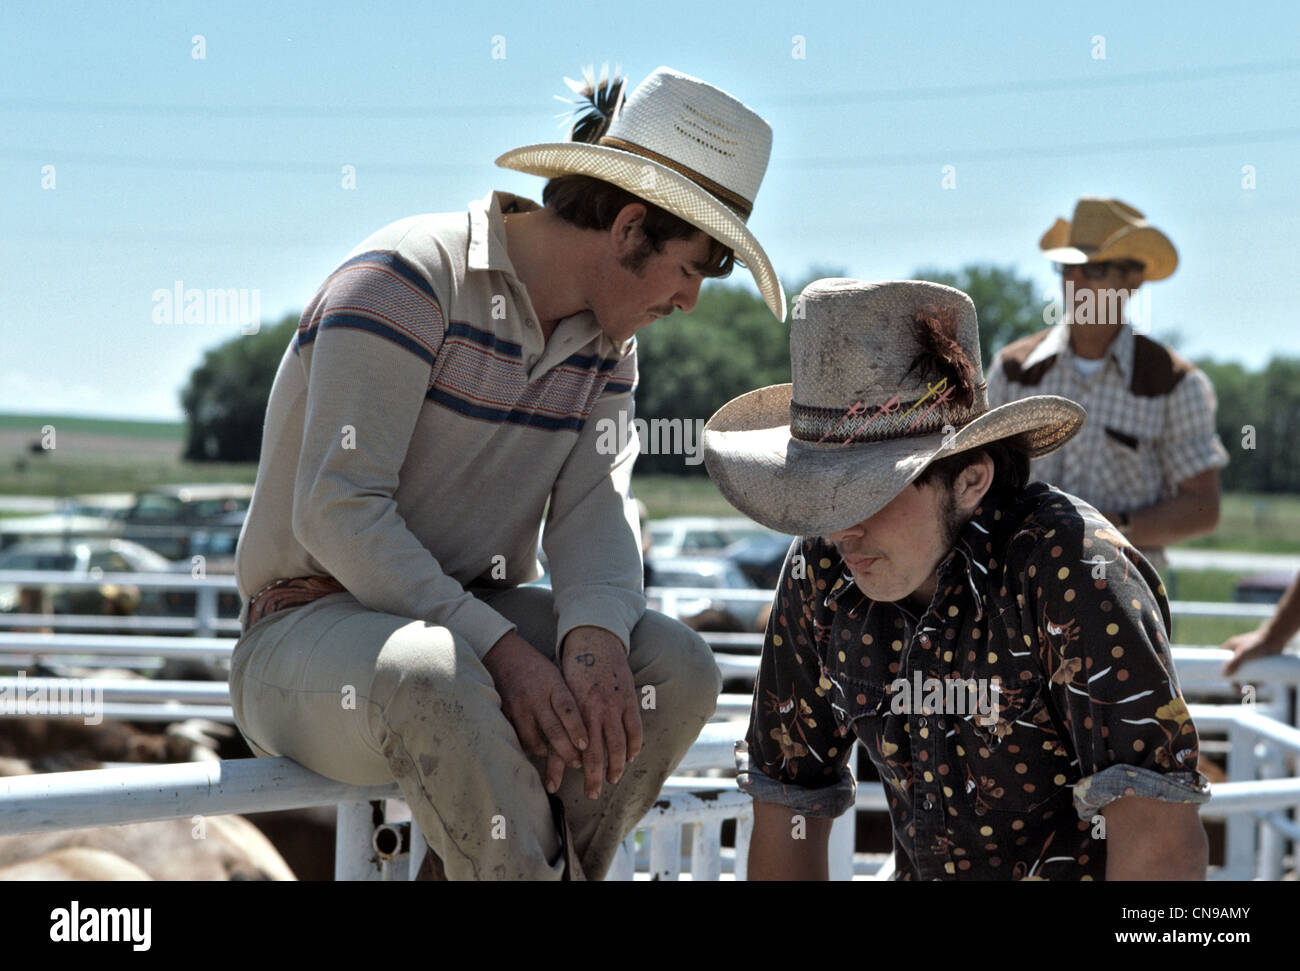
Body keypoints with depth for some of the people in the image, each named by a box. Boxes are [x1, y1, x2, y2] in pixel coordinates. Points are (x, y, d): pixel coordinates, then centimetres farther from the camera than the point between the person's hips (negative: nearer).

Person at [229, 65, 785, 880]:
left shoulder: (607, 341, 8)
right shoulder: (408, 278, -16)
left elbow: (595, 509, -6)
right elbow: (337, 509, -23)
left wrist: (595, 635, -29)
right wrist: (500, 650, -30)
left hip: (475, 619, 7)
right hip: (313, 622, -7)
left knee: (677, 667, -18)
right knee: (429, 678, -40)